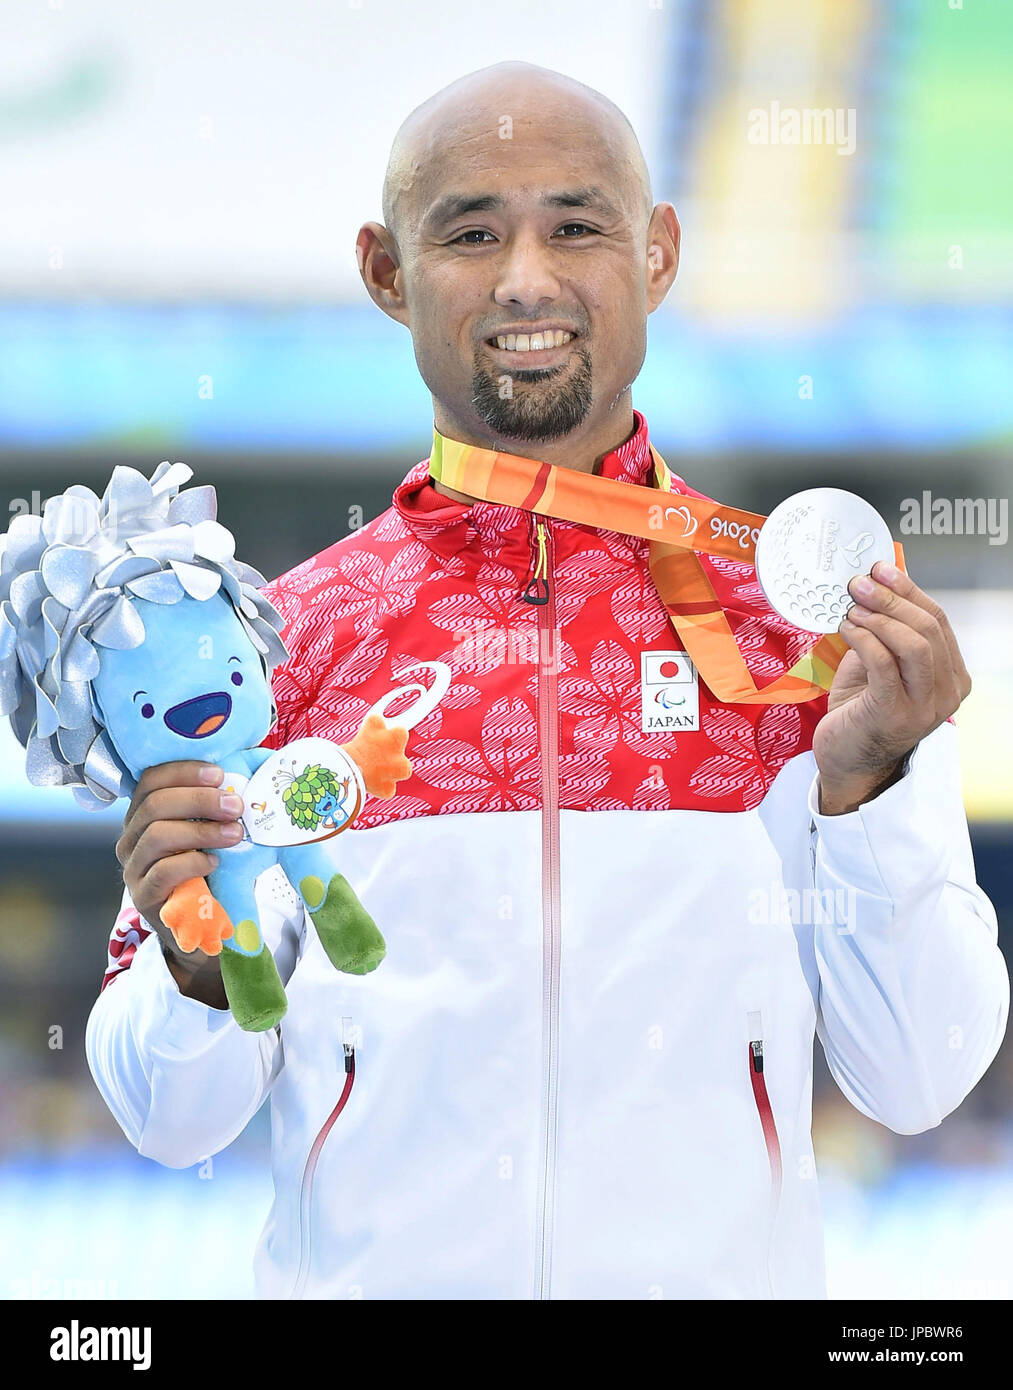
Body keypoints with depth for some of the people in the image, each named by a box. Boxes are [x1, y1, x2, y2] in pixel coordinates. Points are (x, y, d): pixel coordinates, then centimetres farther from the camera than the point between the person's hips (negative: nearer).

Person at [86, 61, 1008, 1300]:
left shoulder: (801, 619, 1)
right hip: (375, 1273, 0)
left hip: (723, 1274, 0)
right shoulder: (284, 641, 1)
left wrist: (864, 783, -13)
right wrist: (202, 969, -17)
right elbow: (174, 1120, 2)